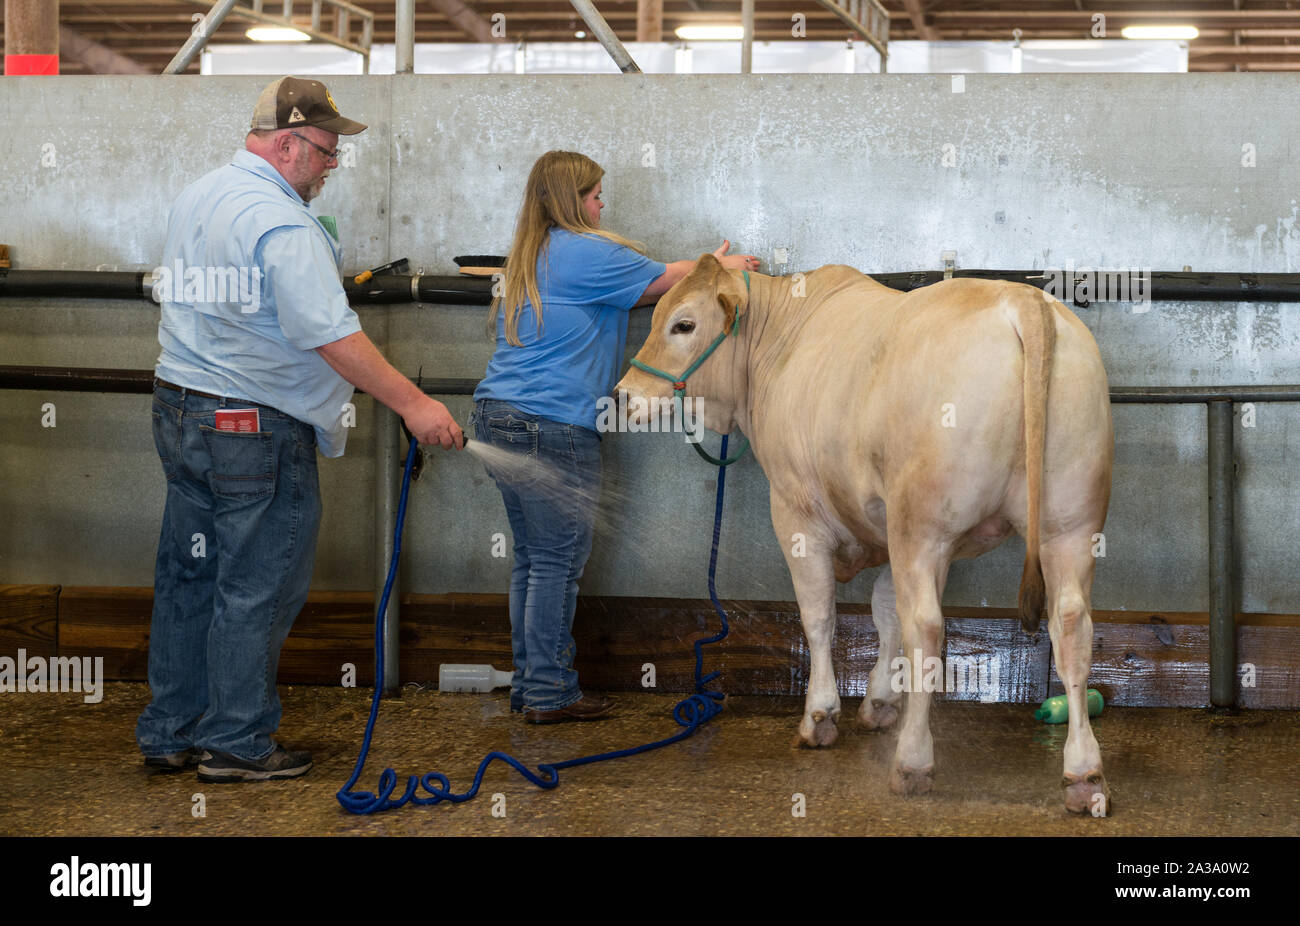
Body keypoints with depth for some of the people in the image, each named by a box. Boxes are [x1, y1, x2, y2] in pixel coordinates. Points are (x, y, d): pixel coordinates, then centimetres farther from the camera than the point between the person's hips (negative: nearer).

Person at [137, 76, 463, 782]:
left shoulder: (194, 197, 11)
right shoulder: (281, 222, -19)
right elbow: (328, 333, -26)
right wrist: (412, 403, -23)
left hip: (178, 407, 9)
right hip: (257, 427, -9)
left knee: (187, 578, 14)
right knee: (257, 589, 1)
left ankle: (169, 733, 21)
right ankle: (236, 743, 7)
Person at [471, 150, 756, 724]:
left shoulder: (526, 258, 20)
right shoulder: (586, 252, -8)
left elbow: (634, 289, 25)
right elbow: (664, 280, 1)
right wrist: (720, 266, 19)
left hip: (498, 418, 9)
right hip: (552, 428, -9)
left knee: (532, 559, 13)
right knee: (557, 562, -4)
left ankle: (528, 686, 17)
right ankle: (548, 694, 0)